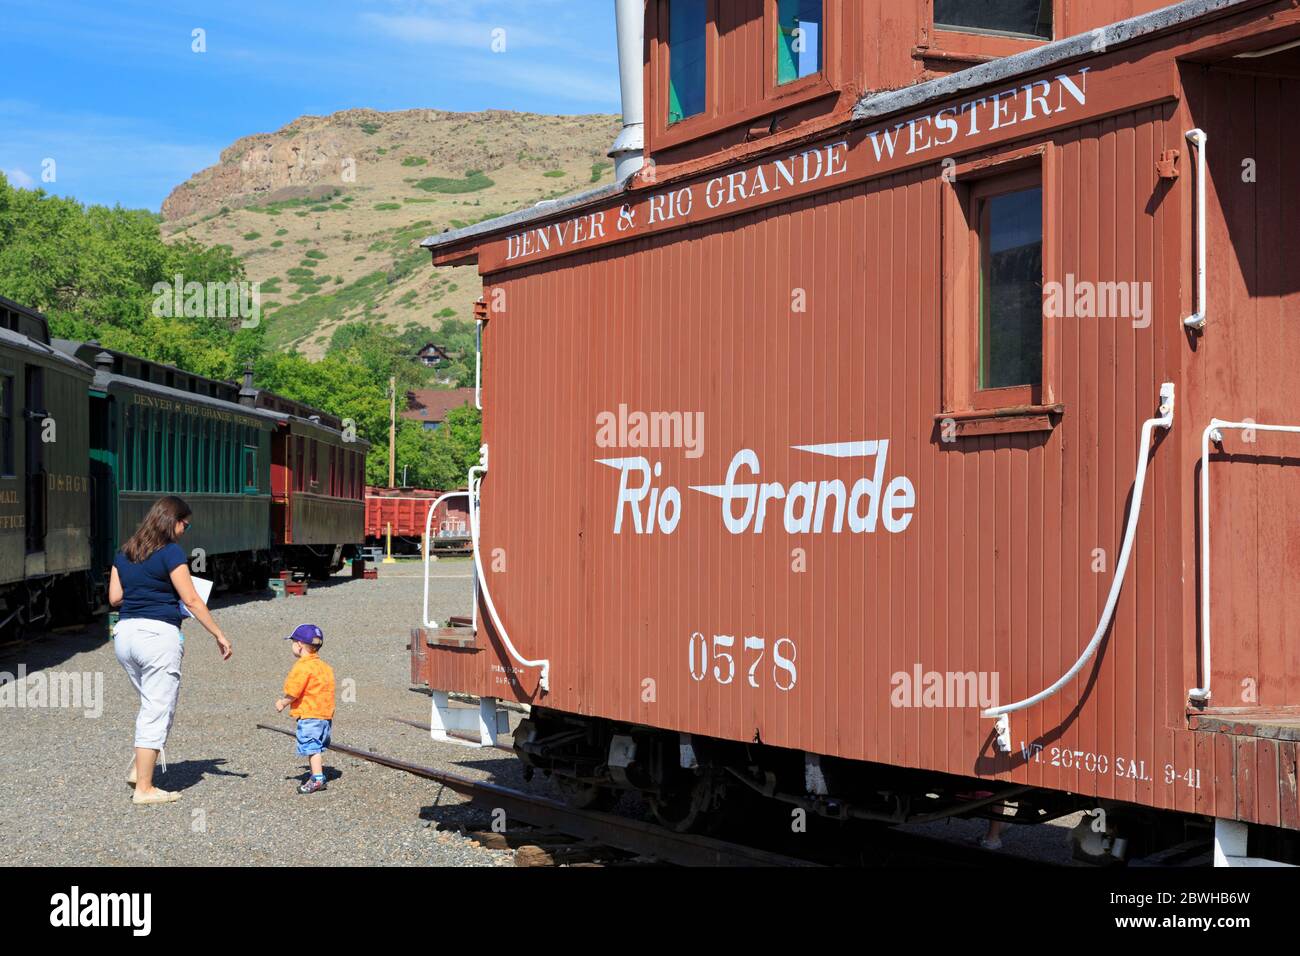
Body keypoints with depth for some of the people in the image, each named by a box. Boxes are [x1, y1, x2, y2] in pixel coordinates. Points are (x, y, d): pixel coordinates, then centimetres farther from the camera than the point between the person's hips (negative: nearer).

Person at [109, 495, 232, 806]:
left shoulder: (124, 552, 12)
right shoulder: (171, 552, -9)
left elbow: (114, 597, 12)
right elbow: (192, 600, -10)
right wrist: (219, 635, -4)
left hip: (124, 632, 7)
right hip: (158, 634, -7)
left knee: (151, 705, 22)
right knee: (158, 711, 0)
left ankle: (138, 769, 15)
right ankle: (144, 788, 4)